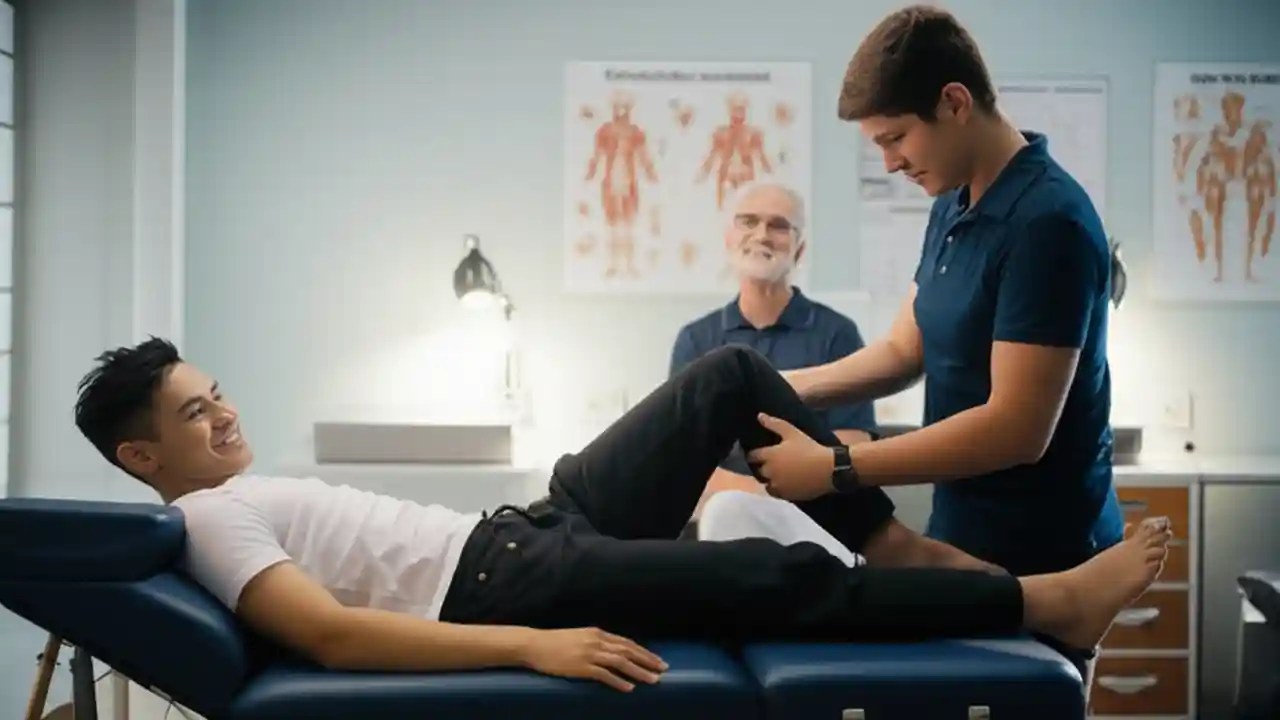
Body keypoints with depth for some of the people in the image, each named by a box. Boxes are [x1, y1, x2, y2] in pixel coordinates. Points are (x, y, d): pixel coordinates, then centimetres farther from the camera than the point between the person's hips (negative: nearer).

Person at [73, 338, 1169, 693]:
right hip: (512, 586, -10)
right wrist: (534, 645, -30)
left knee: (735, 375, 2)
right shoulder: (210, 521, -5)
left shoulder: (253, 495, 25)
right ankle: (1042, 600, -12)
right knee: (778, 576, -22)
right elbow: (331, 634, -21)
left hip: (527, 528, 10)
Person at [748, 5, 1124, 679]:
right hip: (962, 534, 8)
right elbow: (903, 352, 12)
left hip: (1034, 556, -8)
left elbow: (1017, 429, -26)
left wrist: (834, 468, -25)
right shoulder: (954, 206, 6)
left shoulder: (1047, 222, -23)